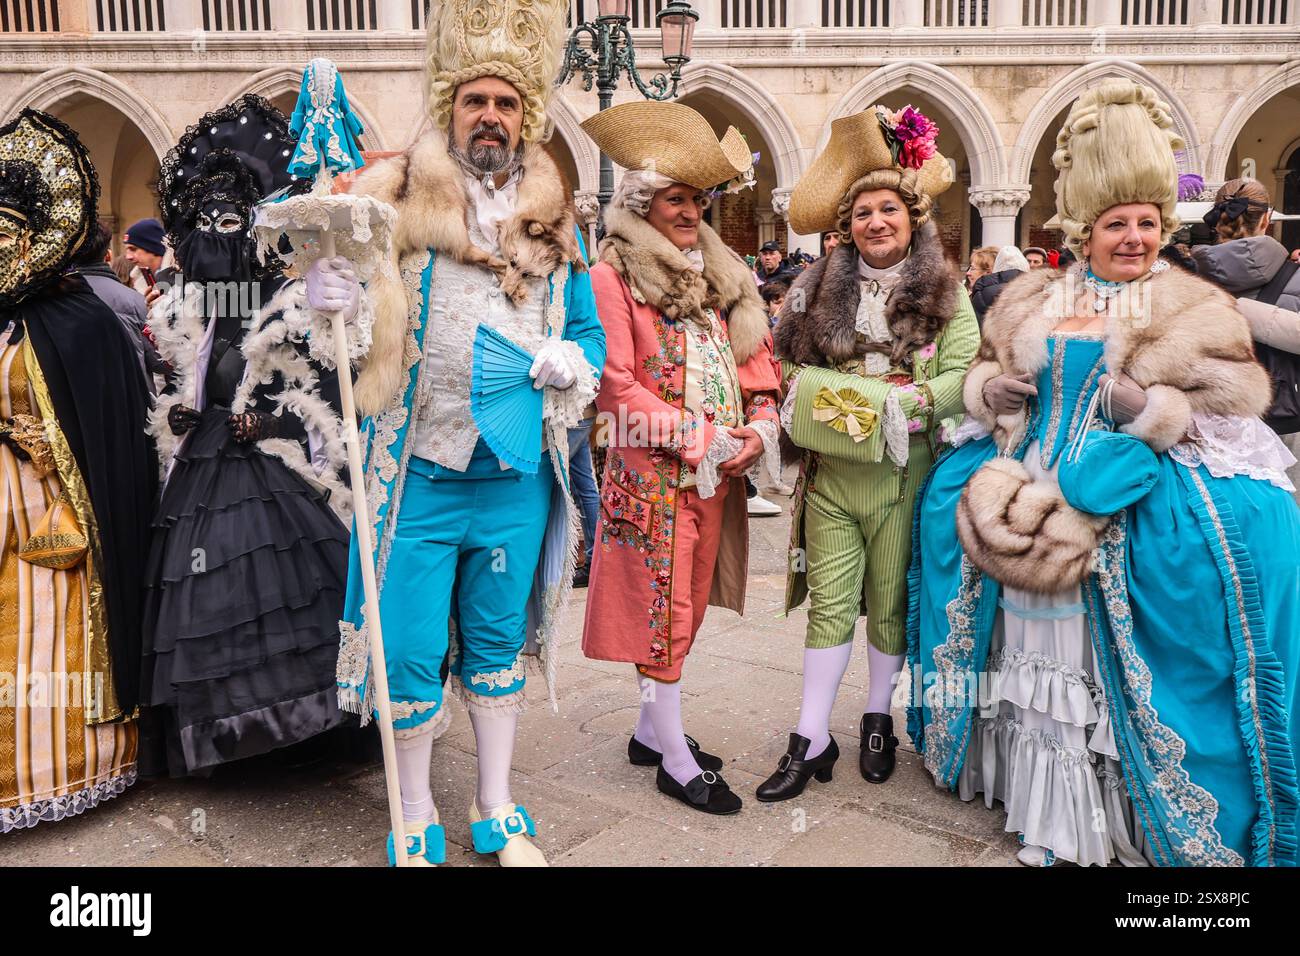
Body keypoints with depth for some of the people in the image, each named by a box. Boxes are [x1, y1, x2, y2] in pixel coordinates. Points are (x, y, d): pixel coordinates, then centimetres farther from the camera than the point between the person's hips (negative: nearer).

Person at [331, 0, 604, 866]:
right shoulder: (396, 200, -1)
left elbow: (588, 328, 15)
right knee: (412, 652, 3)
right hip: (418, 476, -2)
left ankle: (498, 810, 32)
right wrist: (326, 294, -22)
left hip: (519, 478, 3)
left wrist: (575, 362, -7)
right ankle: (417, 822, 26)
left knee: (498, 643, 15)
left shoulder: (555, 219, 9)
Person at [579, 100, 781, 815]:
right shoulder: (614, 275, -5)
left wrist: (756, 432, -4)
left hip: (719, 468, 7)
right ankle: (676, 761, 10)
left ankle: (651, 729, 29)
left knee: (686, 602, 14)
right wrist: (699, 439, -15)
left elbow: (757, 361, 14)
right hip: (653, 465, -7)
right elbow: (616, 384, -12)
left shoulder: (721, 273, 15)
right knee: (662, 605, -1)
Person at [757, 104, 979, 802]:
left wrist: (895, 404, -19)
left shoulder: (944, 293, 1)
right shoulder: (821, 288, 8)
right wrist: (818, 404, -11)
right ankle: (812, 740, 11)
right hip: (829, 474, 1)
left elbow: (960, 378, -7)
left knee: (890, 604, 10)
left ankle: (878, 719, 30)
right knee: (830, 604, 3)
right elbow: (790, 366, 7)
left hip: (901, 476, -1)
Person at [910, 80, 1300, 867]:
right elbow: (990, 370, 20)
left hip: (1142, 481, -3)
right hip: (1034, 476, 4)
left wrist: (1148, 408, -17)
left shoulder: (1197, 311, 3)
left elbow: (1227, 411, -1)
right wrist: (993, 390, -3)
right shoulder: (1035, 301, 13)